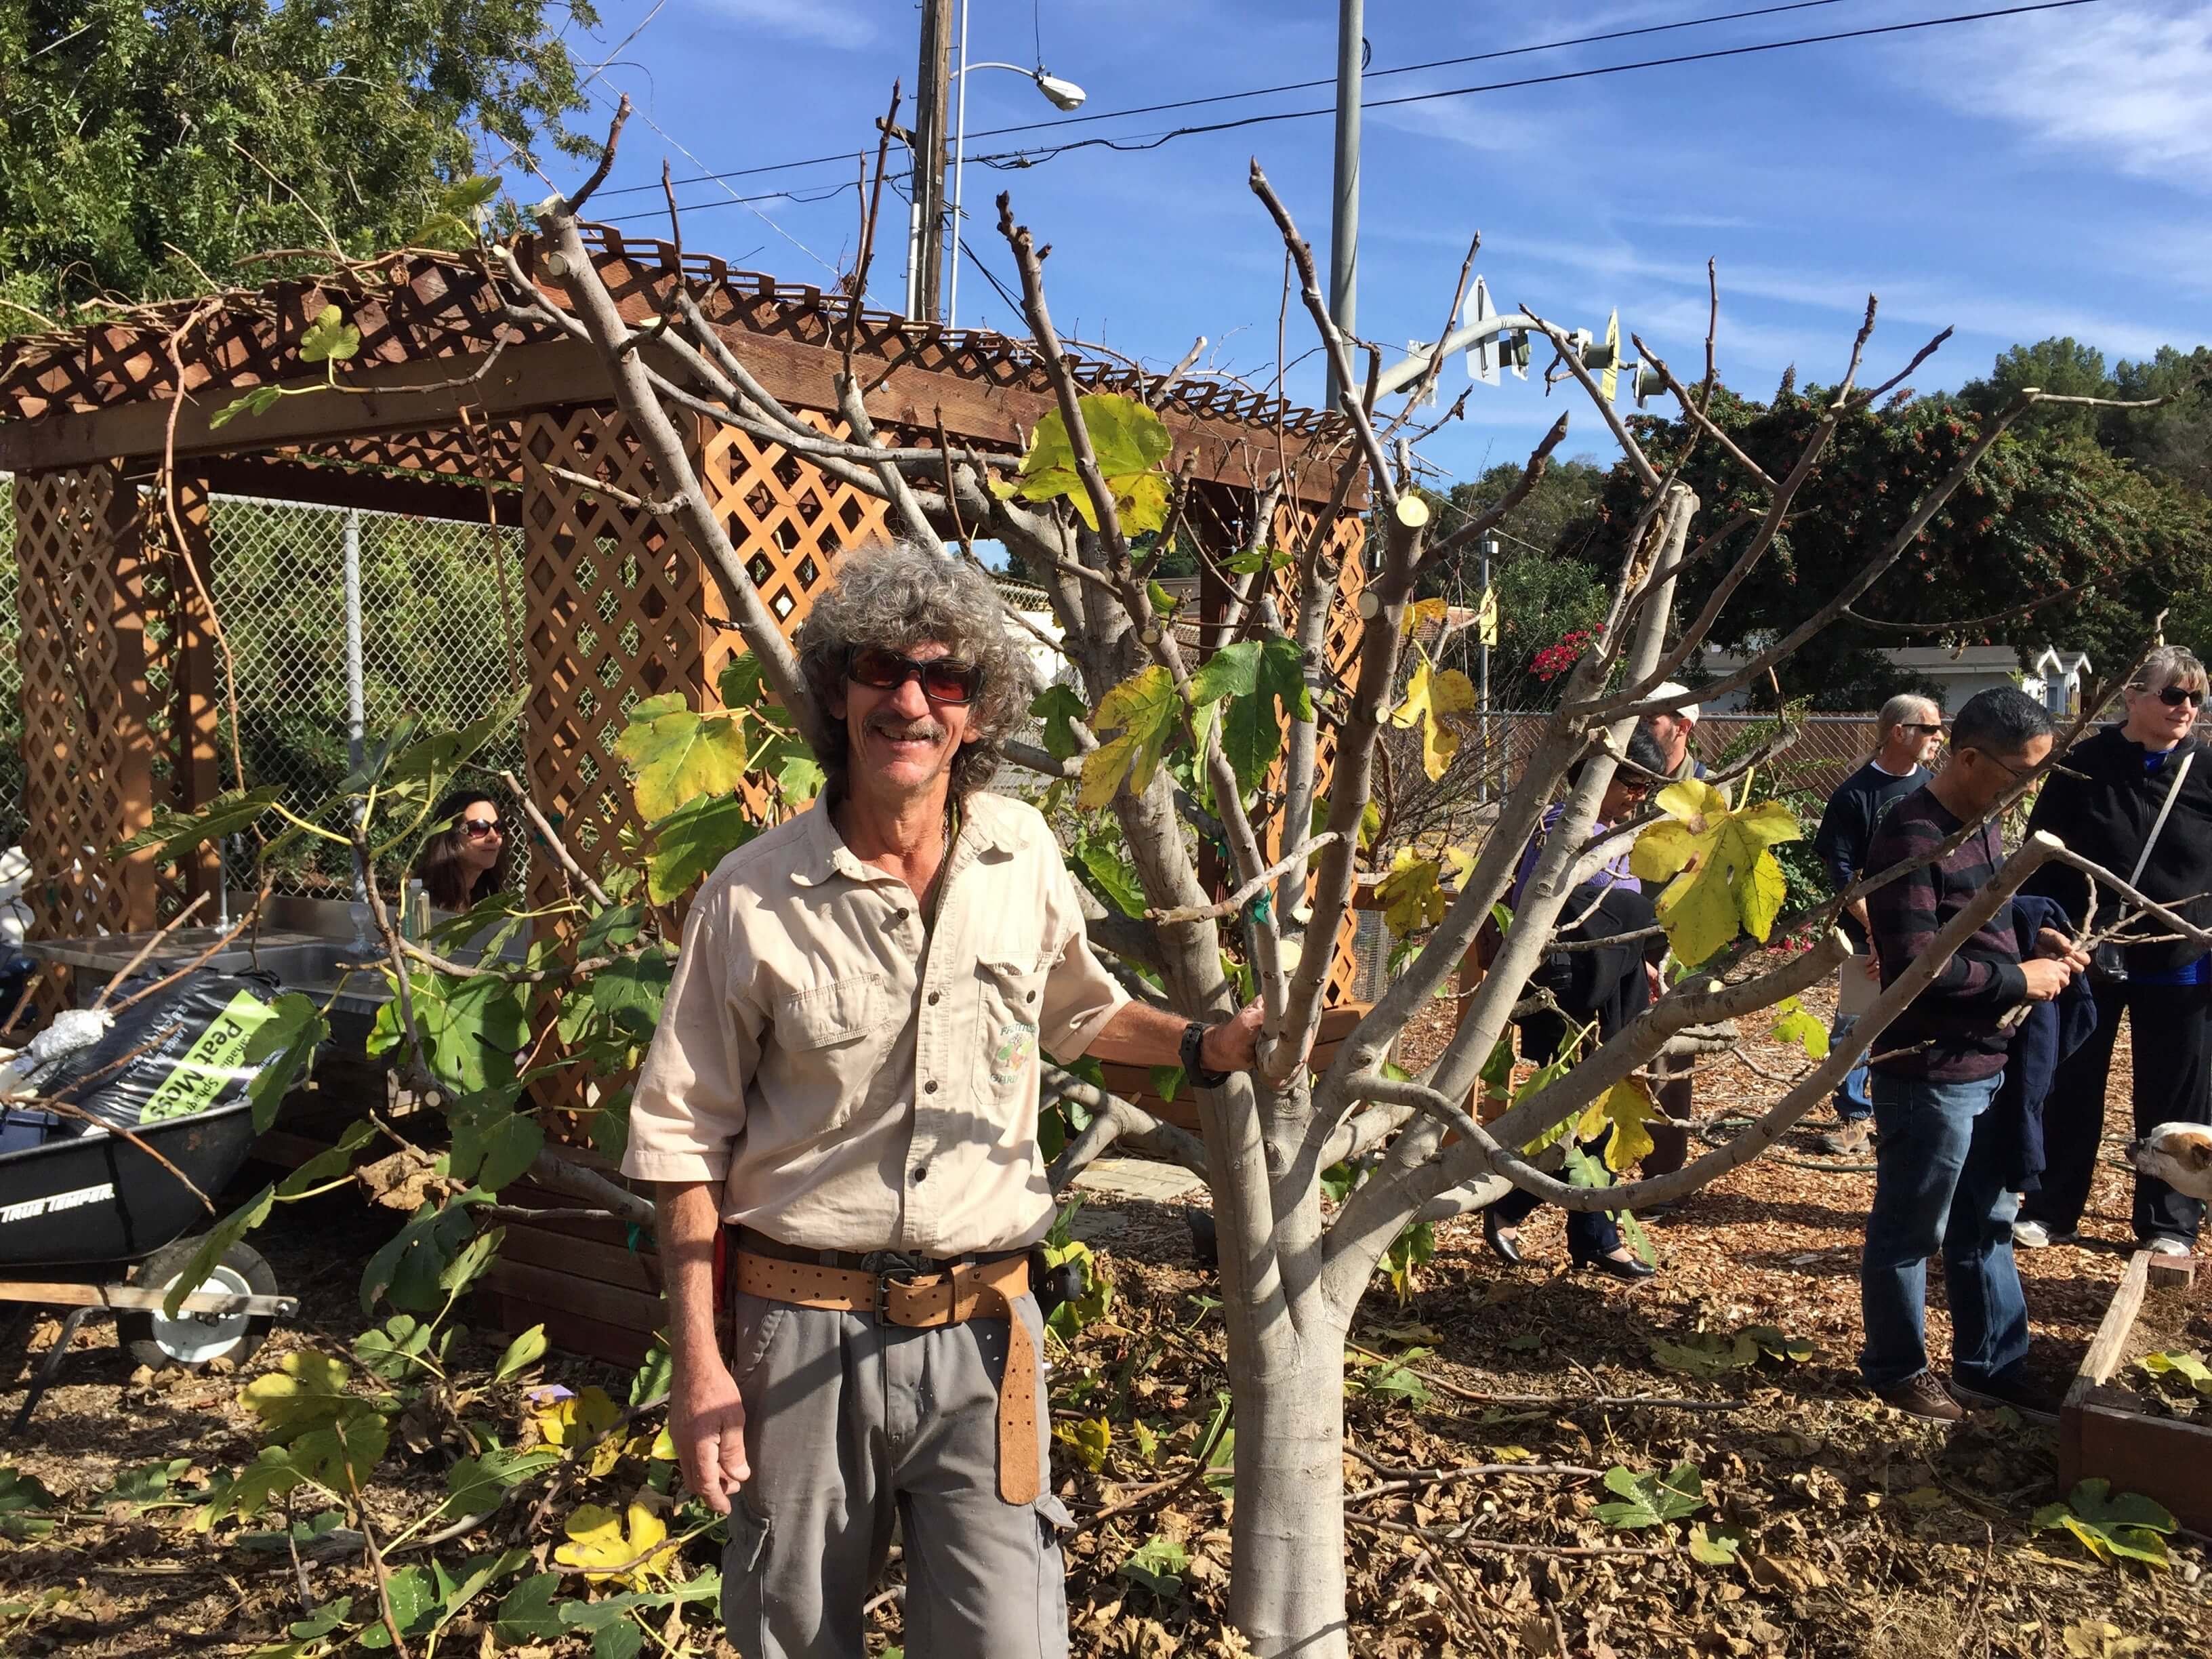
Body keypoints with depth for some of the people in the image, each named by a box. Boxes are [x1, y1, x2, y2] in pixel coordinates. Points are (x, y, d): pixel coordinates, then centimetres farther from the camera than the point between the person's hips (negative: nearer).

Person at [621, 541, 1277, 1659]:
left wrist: (1208, 1046, 5)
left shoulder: (1023, 857, 0)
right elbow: (687, 1140, -2)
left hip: (980, 1326, 2)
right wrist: (696, 1361, -4)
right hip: (802, 1326, -1)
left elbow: (1075, 1014, 20)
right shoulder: (755, 895, -8)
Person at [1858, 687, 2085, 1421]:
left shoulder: (1979, 824, 8)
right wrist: (2018, 978, -18)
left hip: (1988, 1064, 10)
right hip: (1929, 1073, -9)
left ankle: (1992, 1366, 34)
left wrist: (2038, 938, 6)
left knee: (1986, 1224, 20)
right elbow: (1915, 967, -28)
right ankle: (1897, 1368, 24)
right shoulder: (1912, 838, -22)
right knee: (1910, 1232, 8)